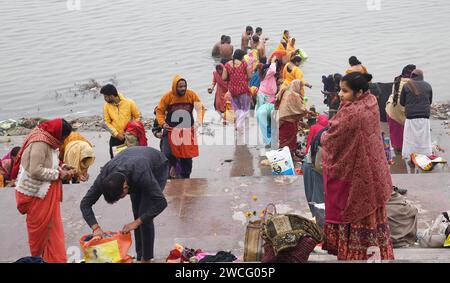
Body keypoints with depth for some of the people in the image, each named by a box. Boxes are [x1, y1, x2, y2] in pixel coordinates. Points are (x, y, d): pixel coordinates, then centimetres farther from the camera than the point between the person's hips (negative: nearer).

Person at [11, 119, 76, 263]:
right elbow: (36, 171, -29)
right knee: (40, 228, 9)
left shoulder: (47, 141, 5)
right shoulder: (40, 143, -24)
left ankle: (55, 258, 22)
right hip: (36, 193, -8)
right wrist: (59, 174, -21)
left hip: (45, 192, 9)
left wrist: (60, 167, -1)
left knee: (52, 226, 13)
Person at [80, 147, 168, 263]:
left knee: (144, 214, -14)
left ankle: (146, 258, -1)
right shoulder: (104, 177, -31)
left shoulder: (140, 174, -46)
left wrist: (136, 223, -43)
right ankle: (140, 256, 18)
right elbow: (85, 203, -25)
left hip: (157, 167, -5)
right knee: (137, 213, 3)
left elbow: (161, 202, -42)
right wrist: (95, 227, -39)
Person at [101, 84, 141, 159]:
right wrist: (116, 134, -11)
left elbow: (138, 117, -1)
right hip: (115, 139, 2)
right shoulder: (107, 106, -4)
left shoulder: (129, 102, -9)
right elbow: (107, 122, 1)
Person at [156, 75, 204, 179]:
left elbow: (200, 108, 1)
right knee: (168, 154, -8)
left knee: (187, 156, 10)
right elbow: (159, 111, 0)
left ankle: (185, 177, 27)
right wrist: (162, 123, -14)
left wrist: (198, 122, -12)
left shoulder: (192, 95, -7)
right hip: (171, 131, -2)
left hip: (188, 131, 2)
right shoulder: (167, 96, -10)